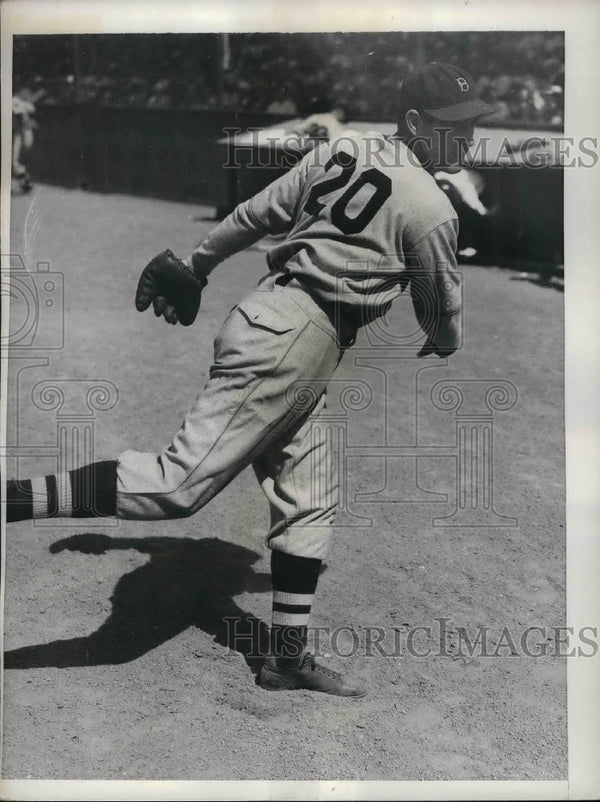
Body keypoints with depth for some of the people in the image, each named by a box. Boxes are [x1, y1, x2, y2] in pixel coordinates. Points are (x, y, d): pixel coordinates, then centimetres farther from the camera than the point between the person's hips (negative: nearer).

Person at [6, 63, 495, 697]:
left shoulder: (341, 152, 16)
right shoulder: (432, 210, -4)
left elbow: (253, 215, 18)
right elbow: (441, 308, 9)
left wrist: (195, 267, 27)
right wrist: (443, 345, 31)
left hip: (264, 313, 9)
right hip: (296, 341, -9)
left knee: (309, 501, 13)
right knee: (178, 485, -14)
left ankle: (289, 657, 20)